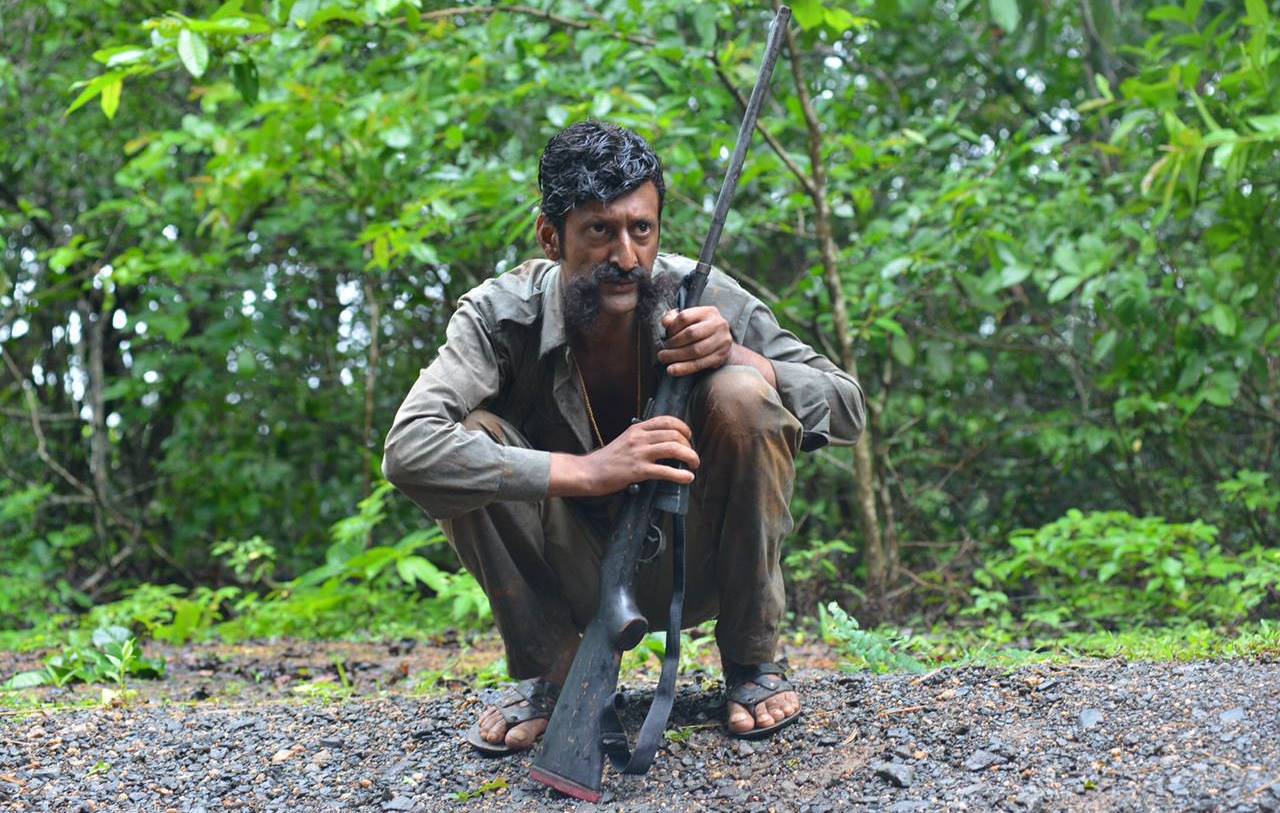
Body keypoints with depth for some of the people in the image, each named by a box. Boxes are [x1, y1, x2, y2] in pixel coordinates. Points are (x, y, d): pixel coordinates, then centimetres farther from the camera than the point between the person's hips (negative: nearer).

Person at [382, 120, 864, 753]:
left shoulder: (701, 299, -16)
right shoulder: (502, 314, -20)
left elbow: (848, 409, -9)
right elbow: (406, 449, -36)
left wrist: (738, 355, -30)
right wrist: (587, 471, -43)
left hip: (691, 572, 1)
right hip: (575, 578, -1)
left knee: (741, 395, -25)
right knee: (467, 439, -26)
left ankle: (752, 664, -7)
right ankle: (543, 677, -5)